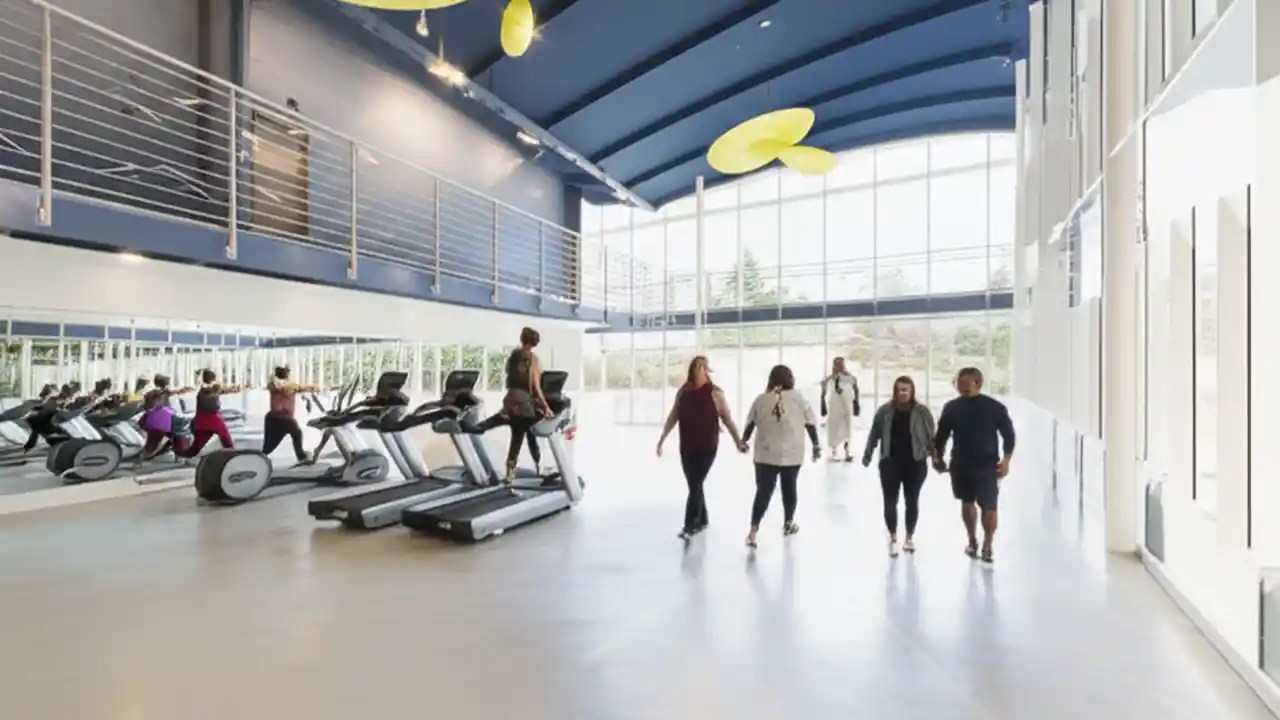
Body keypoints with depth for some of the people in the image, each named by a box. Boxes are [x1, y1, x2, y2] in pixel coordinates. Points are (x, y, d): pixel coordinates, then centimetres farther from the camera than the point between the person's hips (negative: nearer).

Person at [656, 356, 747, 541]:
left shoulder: (715, 393, -7)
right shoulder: (683, 392, 3)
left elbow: (727, 419, -4)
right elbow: (672, 418, 9)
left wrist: (738, 441, -5)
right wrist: (661, 440, 9)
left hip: (707, 447, -4)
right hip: (687, 447, 4)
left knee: (695, 485, -7)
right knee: (694, 485, 13)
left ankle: (690, 525, -1)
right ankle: (702, 520, 30)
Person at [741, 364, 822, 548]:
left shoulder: (761, 399, 0)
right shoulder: (798, 398, -3)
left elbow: (750, 423, 7)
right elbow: (811, 424, 0)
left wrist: (744, 440, 23)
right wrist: (816, 445, 11)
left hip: (765, 454, 0)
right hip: (792, 454, 0)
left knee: (763, 491, 1)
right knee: (789, 488, 20)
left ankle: (753, 531, -8)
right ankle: (788, 523, 37)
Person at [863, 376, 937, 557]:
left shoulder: (922, 412, -6)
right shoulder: (885, 411, -3)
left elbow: (931, 436, 0)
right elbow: (874, 434, 4)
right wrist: (867, 455, 9)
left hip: (915, 464, 0)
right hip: (890, 463, 0)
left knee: (912, 501, 12)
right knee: (890, 501, 2)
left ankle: (910, 536, 31)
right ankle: (893, 538, 17)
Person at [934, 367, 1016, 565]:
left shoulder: (995, 407, -6)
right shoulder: (951, 407, 1)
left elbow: (1009, 435, -3)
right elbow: (942, 435, 8)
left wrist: (1005, 460, -12)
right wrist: (939, 457, 4)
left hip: (987, 465, -3)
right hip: (961, 464, 3)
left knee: (989, 506, -3)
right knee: (967, 502, 16)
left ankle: (987, 546, 12)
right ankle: (972, 541, 34)